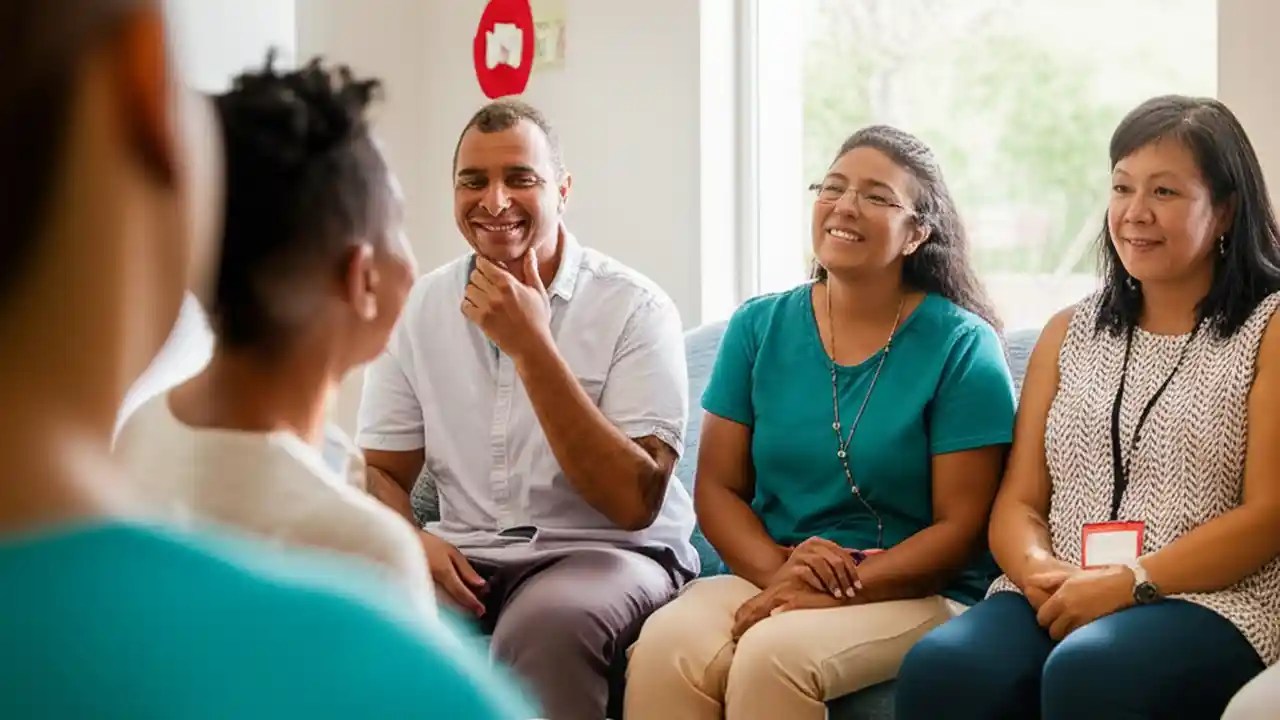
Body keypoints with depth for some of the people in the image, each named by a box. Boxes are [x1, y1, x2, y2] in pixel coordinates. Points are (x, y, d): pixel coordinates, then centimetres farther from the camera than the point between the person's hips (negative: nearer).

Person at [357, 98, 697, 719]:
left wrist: (531, 347, -21)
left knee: (546, 619, -37)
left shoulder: (635, 307, -7)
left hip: (610, 552, -3)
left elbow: (634, 503, -16)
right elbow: (381, 471, 11)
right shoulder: (418, 308, 6)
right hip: (467, 558, 3)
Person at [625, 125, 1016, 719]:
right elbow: (717, 487, 8)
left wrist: (832, 592, -18)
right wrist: (778, 569, -13)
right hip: (764, 578, 3)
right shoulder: (758, 327, 10)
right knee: (665, 644, -29)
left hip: (915, 595, -3)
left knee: (776, 653, -34)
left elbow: (961, 527, -6)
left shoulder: (962, 347, -2)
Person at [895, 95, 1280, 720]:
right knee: (940, 668, -29)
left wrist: (1129, 582, -15)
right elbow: (1017, 503, 14)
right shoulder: (1069, 333, 20)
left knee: (1085, 670, -38)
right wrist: (1038, 569, -10)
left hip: (1208, 601, -4)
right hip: (1057, 599, 4)